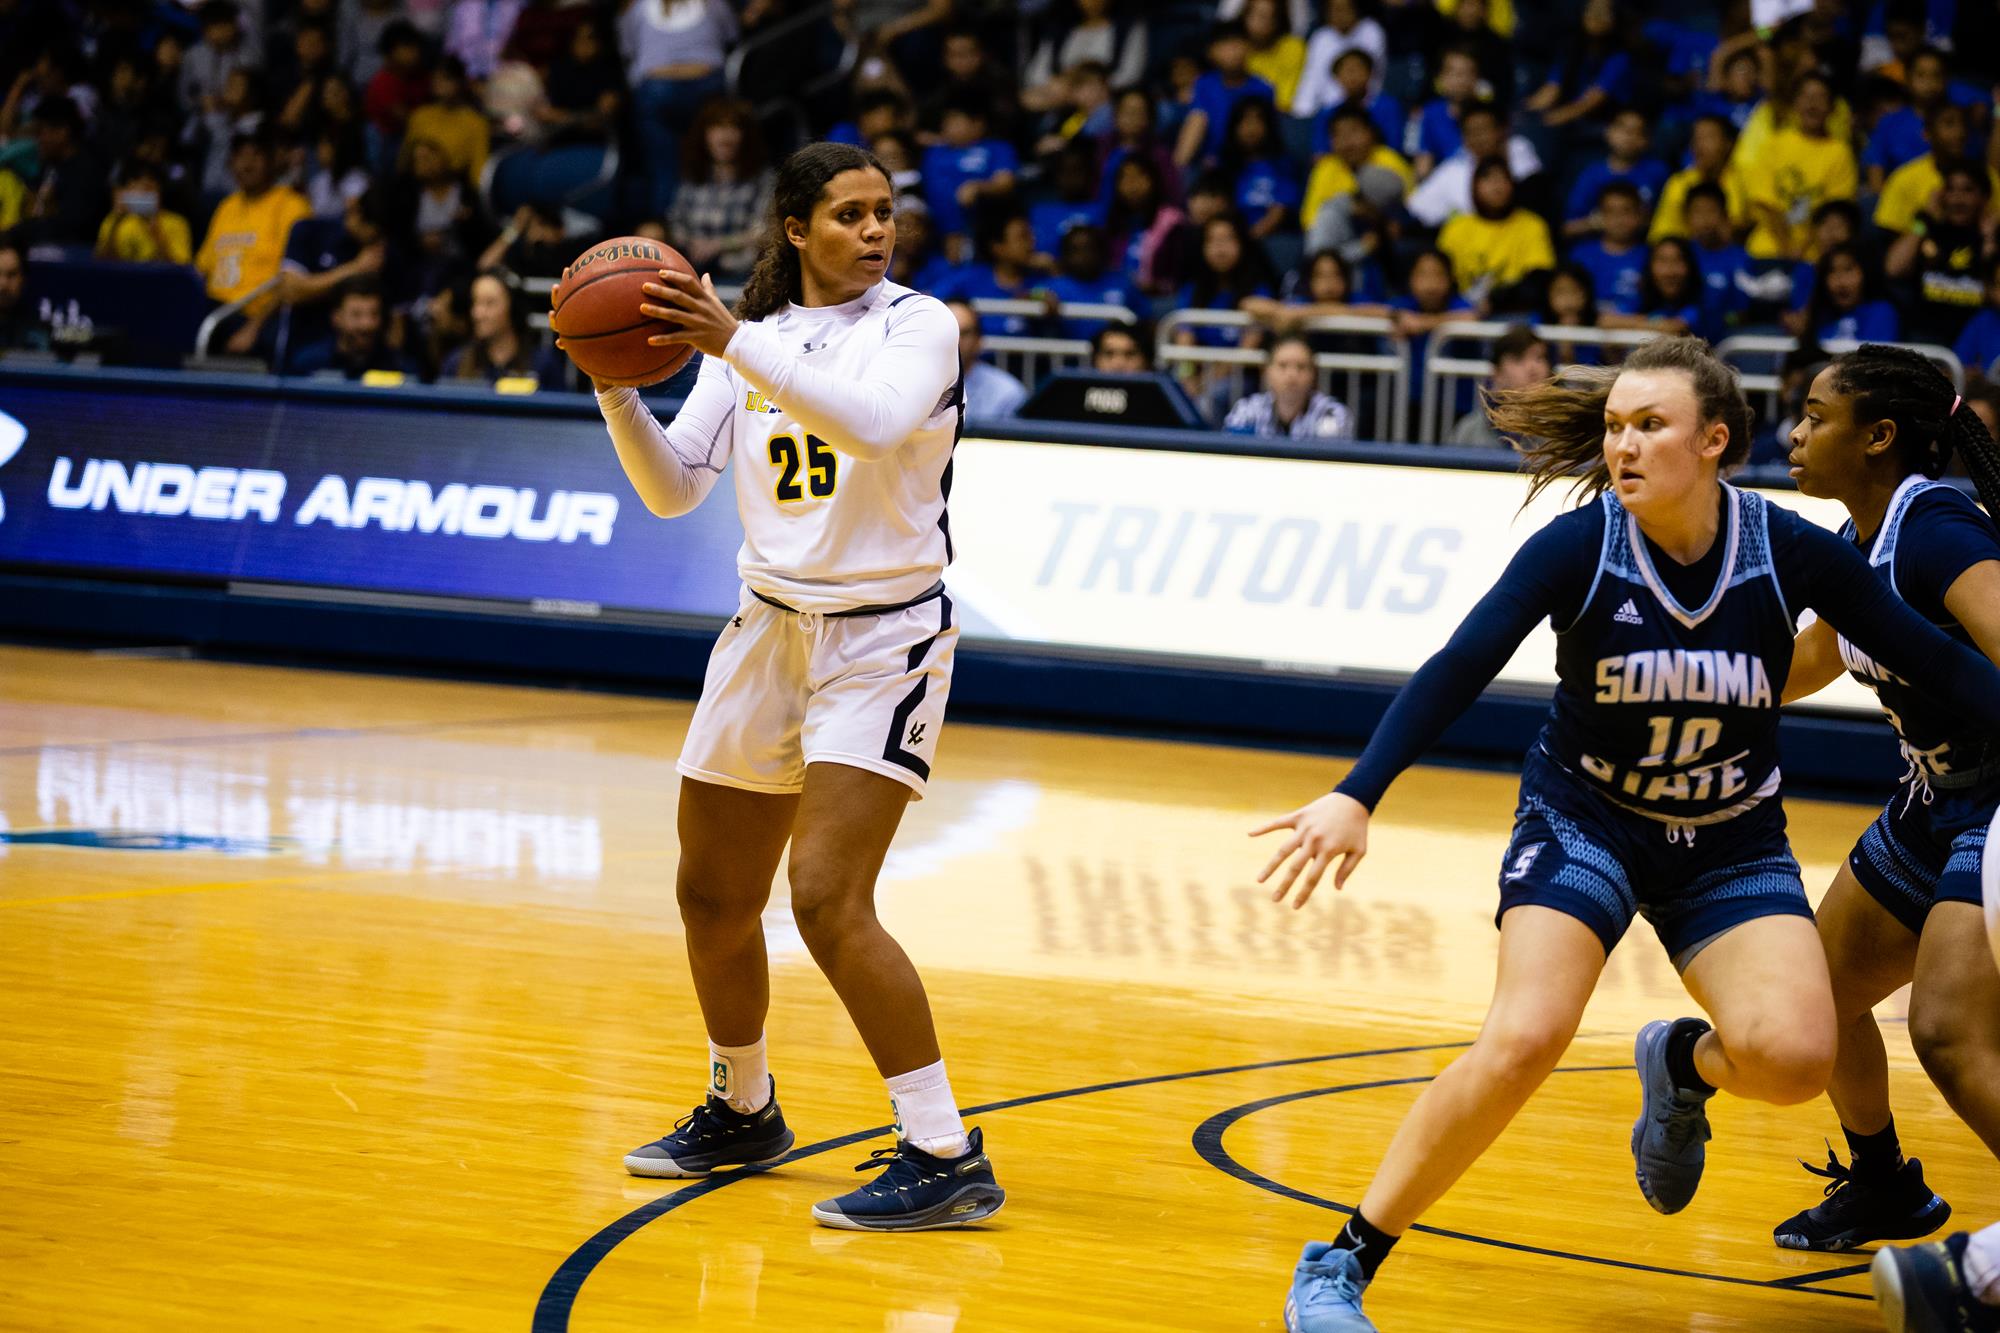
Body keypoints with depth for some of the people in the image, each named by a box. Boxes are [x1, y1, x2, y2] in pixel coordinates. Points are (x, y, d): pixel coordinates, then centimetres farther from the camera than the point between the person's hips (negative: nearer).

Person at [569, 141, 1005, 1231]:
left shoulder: (919, 325, -9)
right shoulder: (747, 334, 6)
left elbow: (875, 419, -30)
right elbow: (672, 489, 3)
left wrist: (735, 342, -34)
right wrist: (617, 387, -13)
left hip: (884, 639, -6)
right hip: (771, 629, 6)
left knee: (828, 901, -20)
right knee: (712, 898, 15)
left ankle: (945, 1159, -15)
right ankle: (741, 1112, 39)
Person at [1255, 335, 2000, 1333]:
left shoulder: (1791, 552, -14)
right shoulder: (1578, 547, -19)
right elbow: (1457, 670, -25)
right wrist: (1357, 797, -37)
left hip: (1734, 844, 2)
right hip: (1584, 820, -2)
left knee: (1792, 1057, -22)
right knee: (1526, 1038, -25)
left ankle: (1683, 1064, 17)